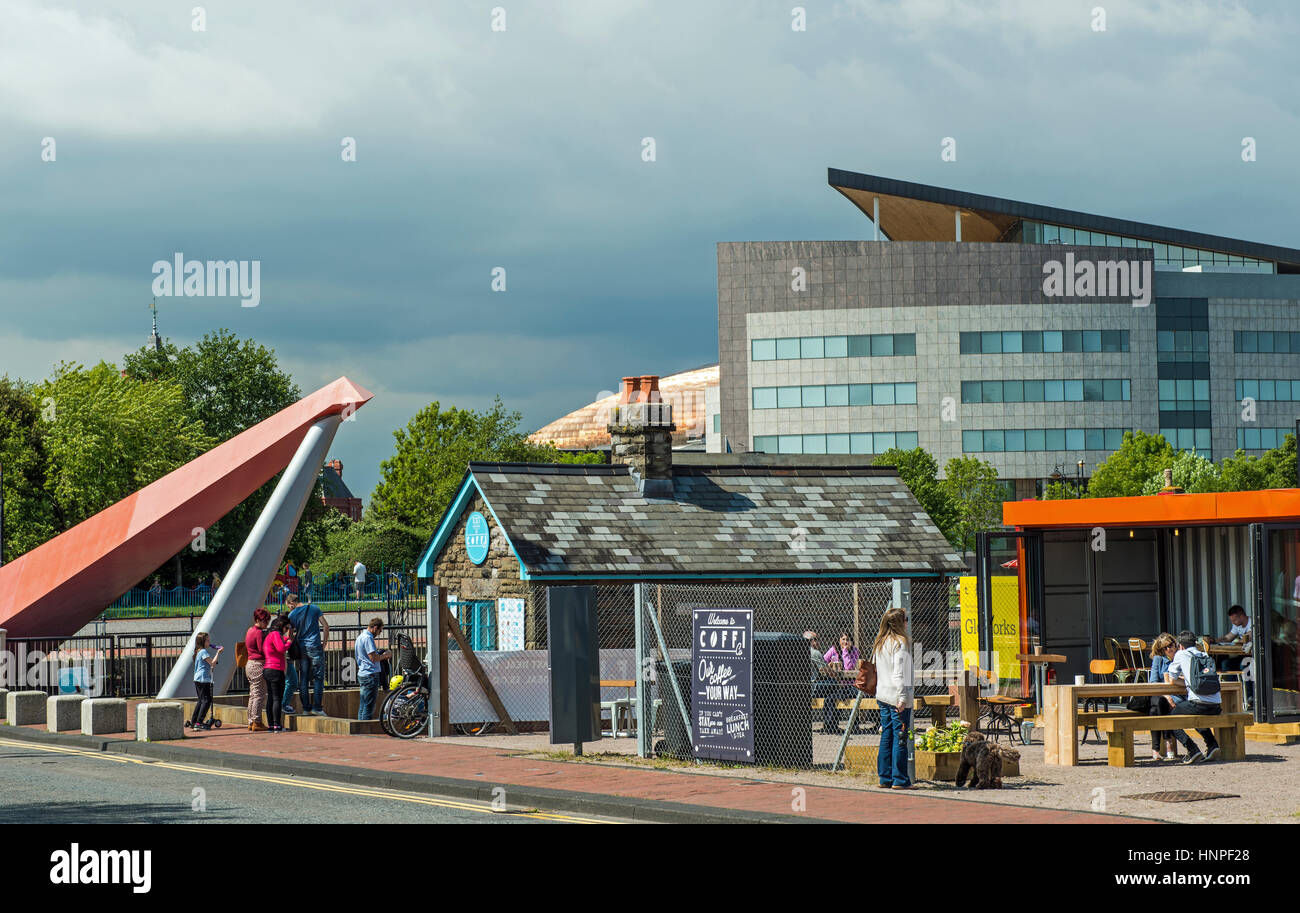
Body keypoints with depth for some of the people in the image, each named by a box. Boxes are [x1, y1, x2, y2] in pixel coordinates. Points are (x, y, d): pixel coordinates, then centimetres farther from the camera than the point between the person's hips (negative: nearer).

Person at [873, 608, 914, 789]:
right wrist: (902, 698, -20)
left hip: (882, 697, 8)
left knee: (886, 737, 11)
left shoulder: (879, 644, 14)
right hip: (897, 697, -8)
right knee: (900, 737, -5)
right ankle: (900, 779, -6)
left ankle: (885, 778, 13)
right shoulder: (900, 643, -11)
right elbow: (899, 673, -18)